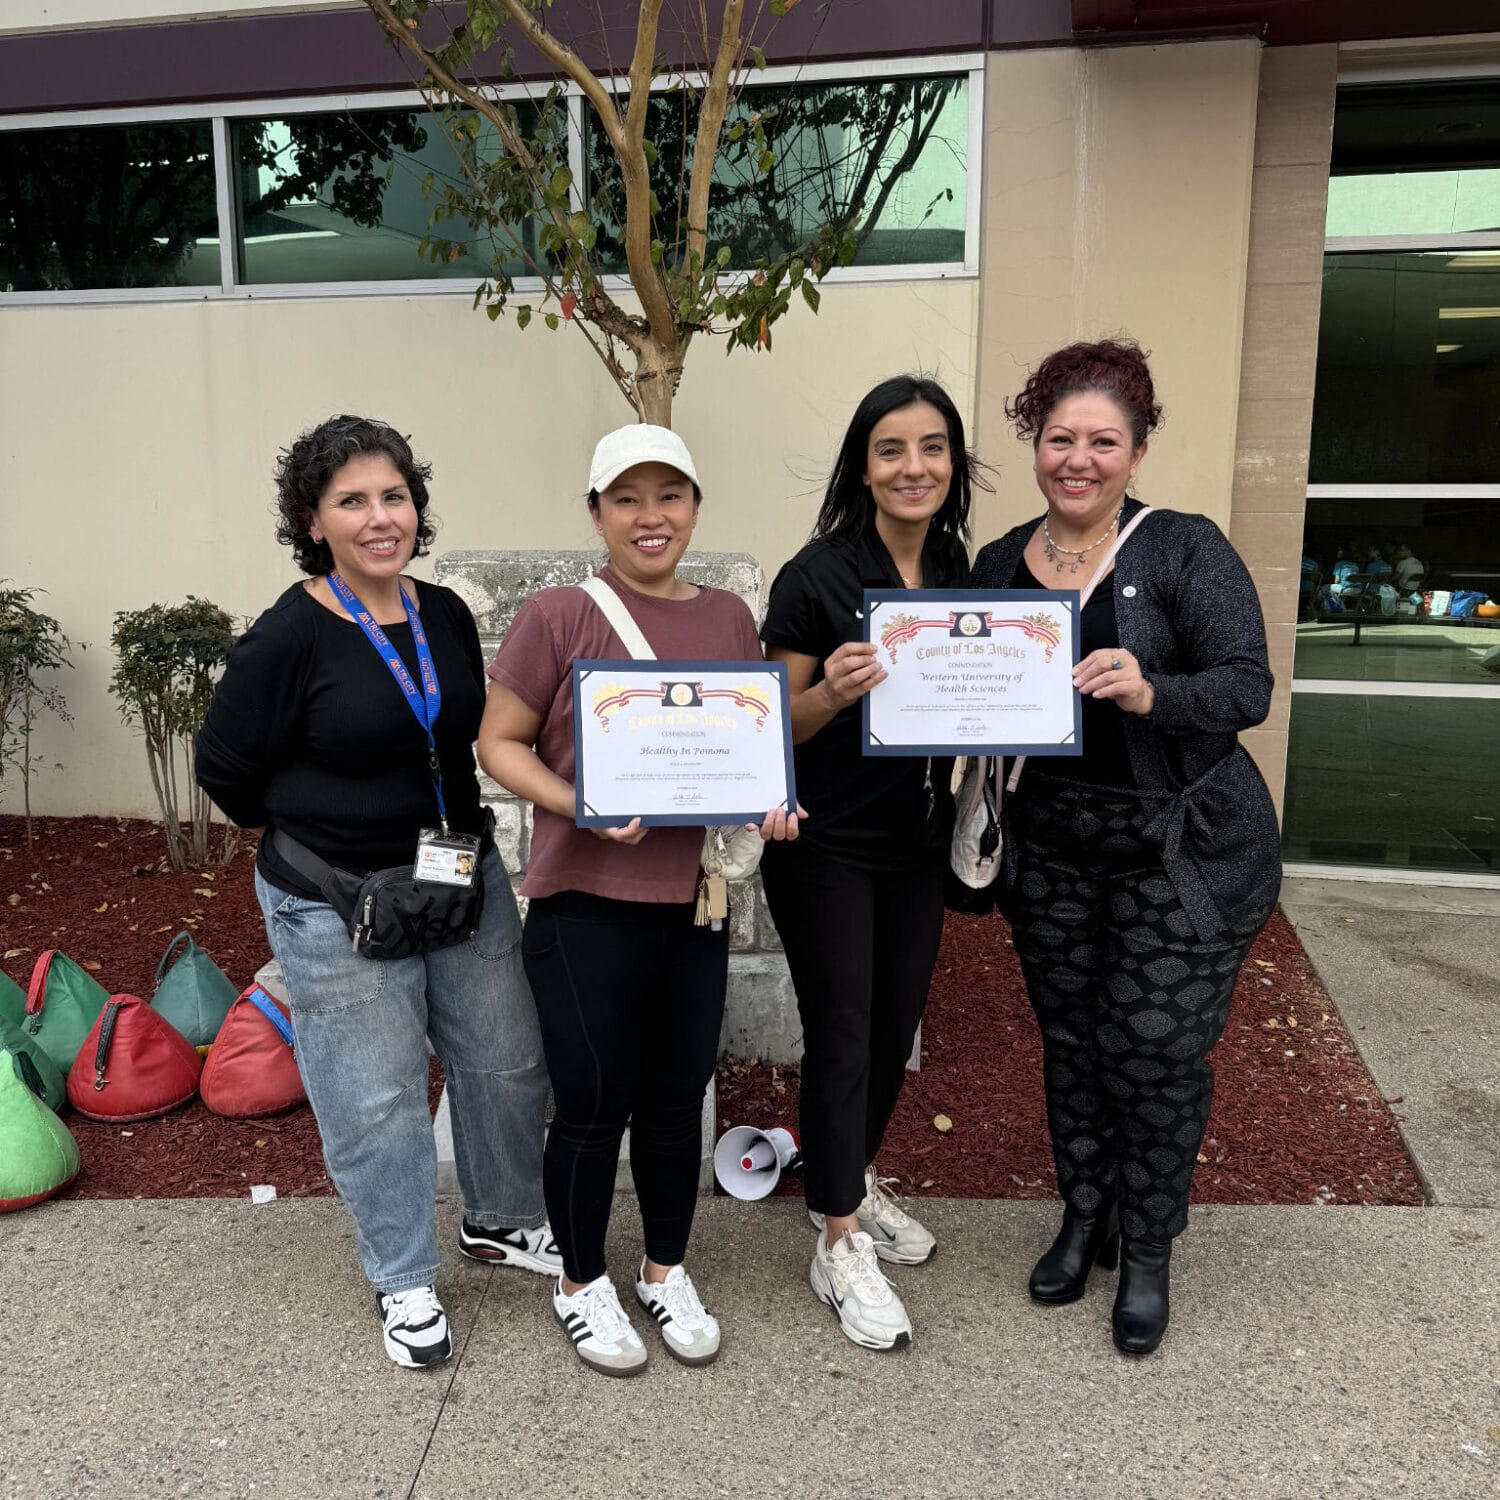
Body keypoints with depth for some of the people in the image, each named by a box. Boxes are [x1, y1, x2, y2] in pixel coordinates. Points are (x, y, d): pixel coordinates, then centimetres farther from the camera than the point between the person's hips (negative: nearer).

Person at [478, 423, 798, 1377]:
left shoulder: (729, 617, 5)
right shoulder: (558, 617, -9)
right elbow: (500, 743, -6)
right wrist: (580, 807, -21)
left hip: (696, 899, 4)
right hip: (586, 904, -4)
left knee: (679, 1098, 17)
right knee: (595, 1104, 9)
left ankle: (668, 1272, 40)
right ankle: (582, 1284, 34)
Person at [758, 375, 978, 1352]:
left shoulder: (960, 571, 4)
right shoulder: (820, 574, -13)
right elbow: (777, 725, -10)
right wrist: (833, 692, -30)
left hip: (918, 840, 6)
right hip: (827, 843, -6)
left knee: (897, 1024, 17)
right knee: (841, 1034, 0)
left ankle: (859, 1180, 40)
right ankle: (840, 1247, 15)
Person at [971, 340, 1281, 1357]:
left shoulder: (1185, 550, -10)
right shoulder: (998, 566, 4)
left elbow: (1248, 687, -15)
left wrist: (1150, 693, -32)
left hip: (1186, 852, -4)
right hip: (1051, 852, 4)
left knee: (1157, 1051, 2)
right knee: (1071, 1041, 15)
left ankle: (1148, 1252, 25)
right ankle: (1083, 1220, 37)